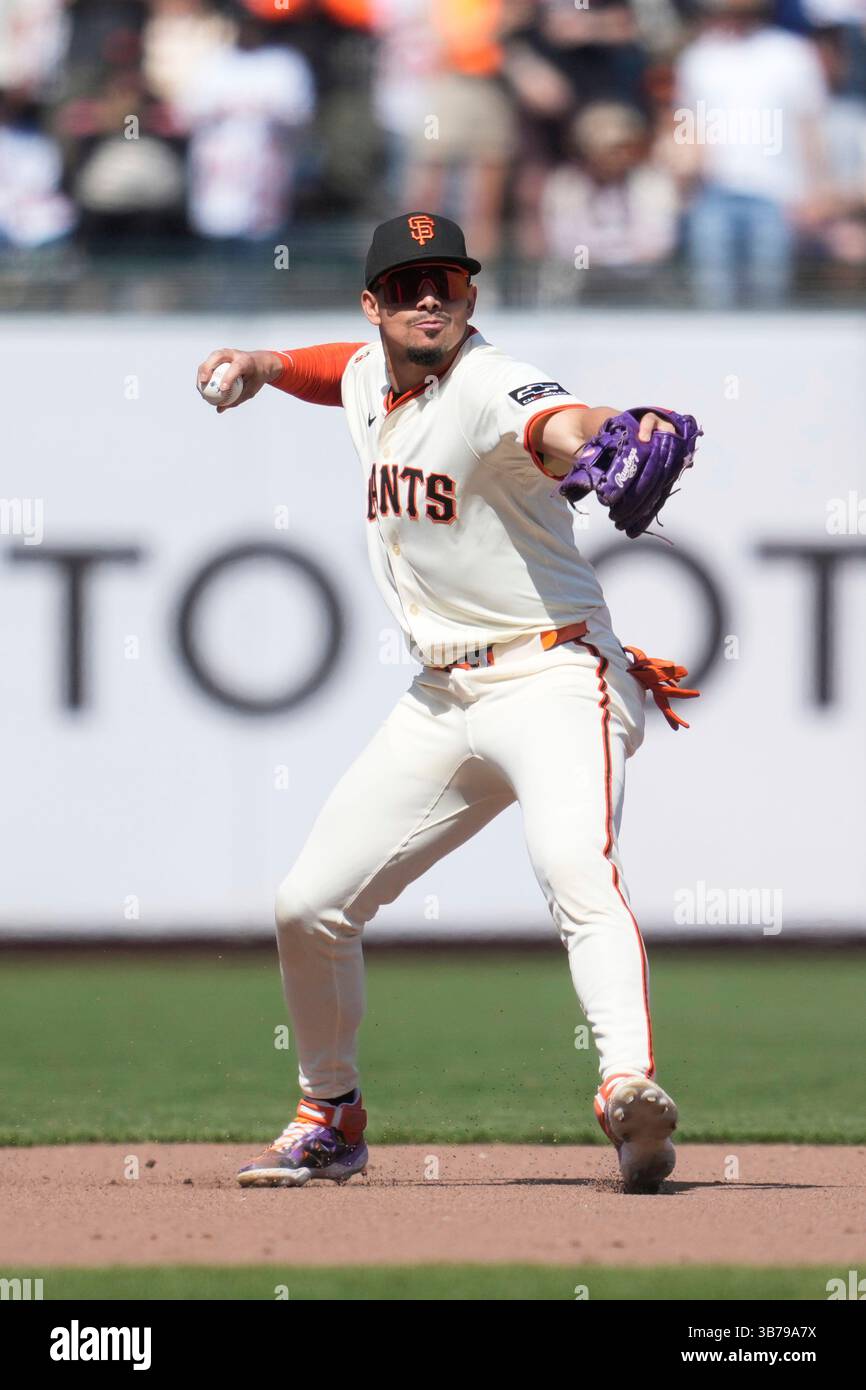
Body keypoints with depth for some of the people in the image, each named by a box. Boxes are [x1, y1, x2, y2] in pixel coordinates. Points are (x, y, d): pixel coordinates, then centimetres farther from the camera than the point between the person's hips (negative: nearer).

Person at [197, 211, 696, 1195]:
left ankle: (630, 1087, -52)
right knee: (309, 905, 10)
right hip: (441, 700, 9)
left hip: (553, 680, -8)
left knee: (575, 869, -34)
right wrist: (260, 365, 15)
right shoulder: (367, 378, 7)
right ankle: (331, 1117, 30)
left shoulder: (490, 389, -19)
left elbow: (562, 428, -44)